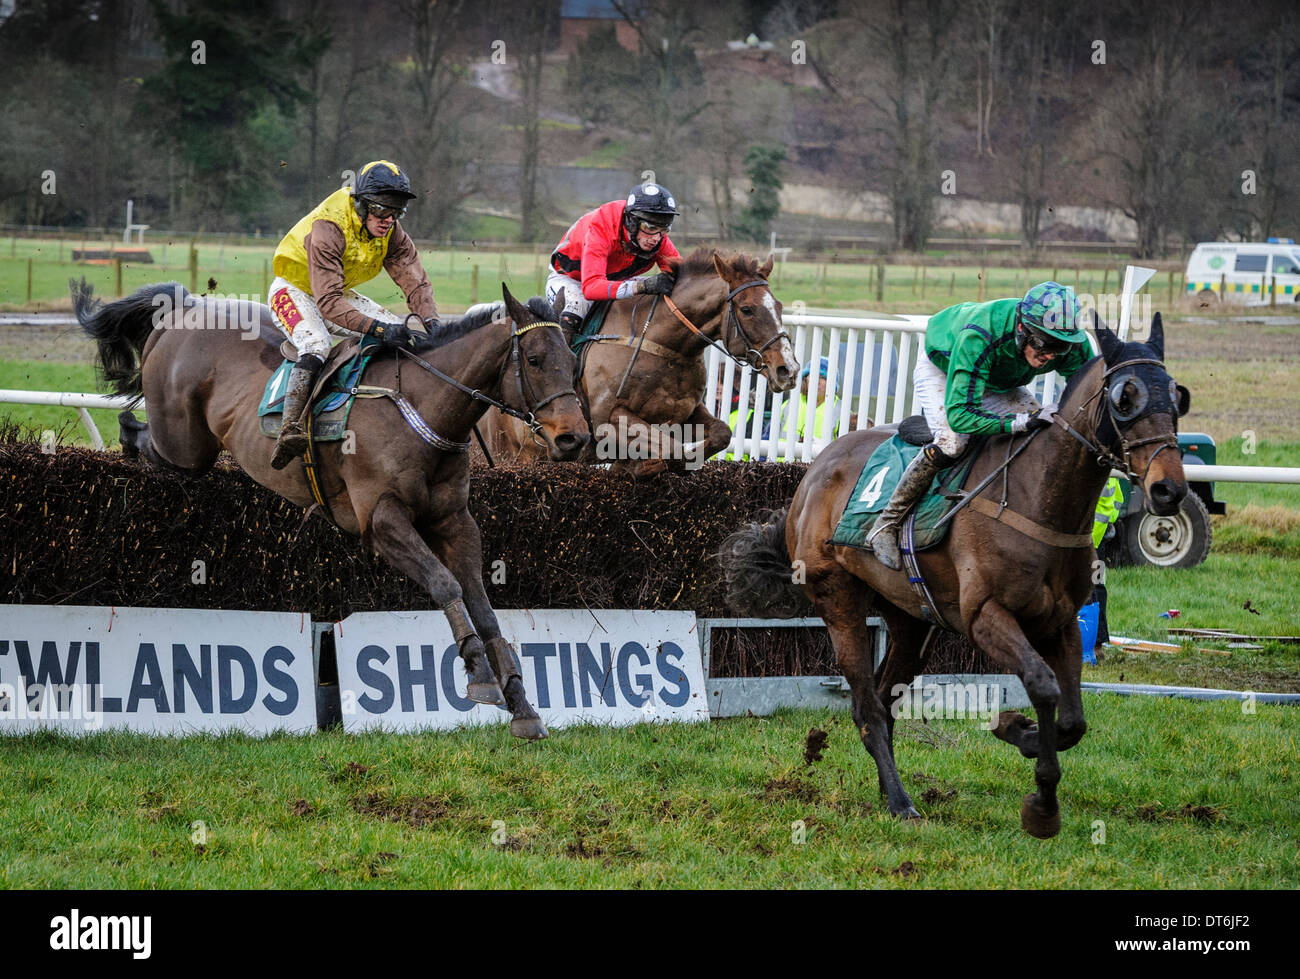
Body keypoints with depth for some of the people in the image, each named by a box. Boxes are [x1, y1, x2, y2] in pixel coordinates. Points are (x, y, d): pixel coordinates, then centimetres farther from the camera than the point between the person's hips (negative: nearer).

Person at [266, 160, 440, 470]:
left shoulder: (391, 233, -14)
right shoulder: (327, 229, -35)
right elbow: (328, 303, -41)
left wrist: (431, 322, -34)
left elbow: (415, 281, -14)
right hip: (295, 290, -7)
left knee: (403, 333, -6)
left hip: (340, 292, 7)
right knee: (317, 346, -35)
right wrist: (377, 328, -51)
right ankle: (291, 429, -41)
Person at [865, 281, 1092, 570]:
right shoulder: (977, 337, -48)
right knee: (951, 443, -29)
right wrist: (1024, 421, -57)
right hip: (940, 370, -5)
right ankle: (886, 524, -14)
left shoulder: (1073, 345, -33)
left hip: (1001, 382, 5)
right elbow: (959, 413, -50)